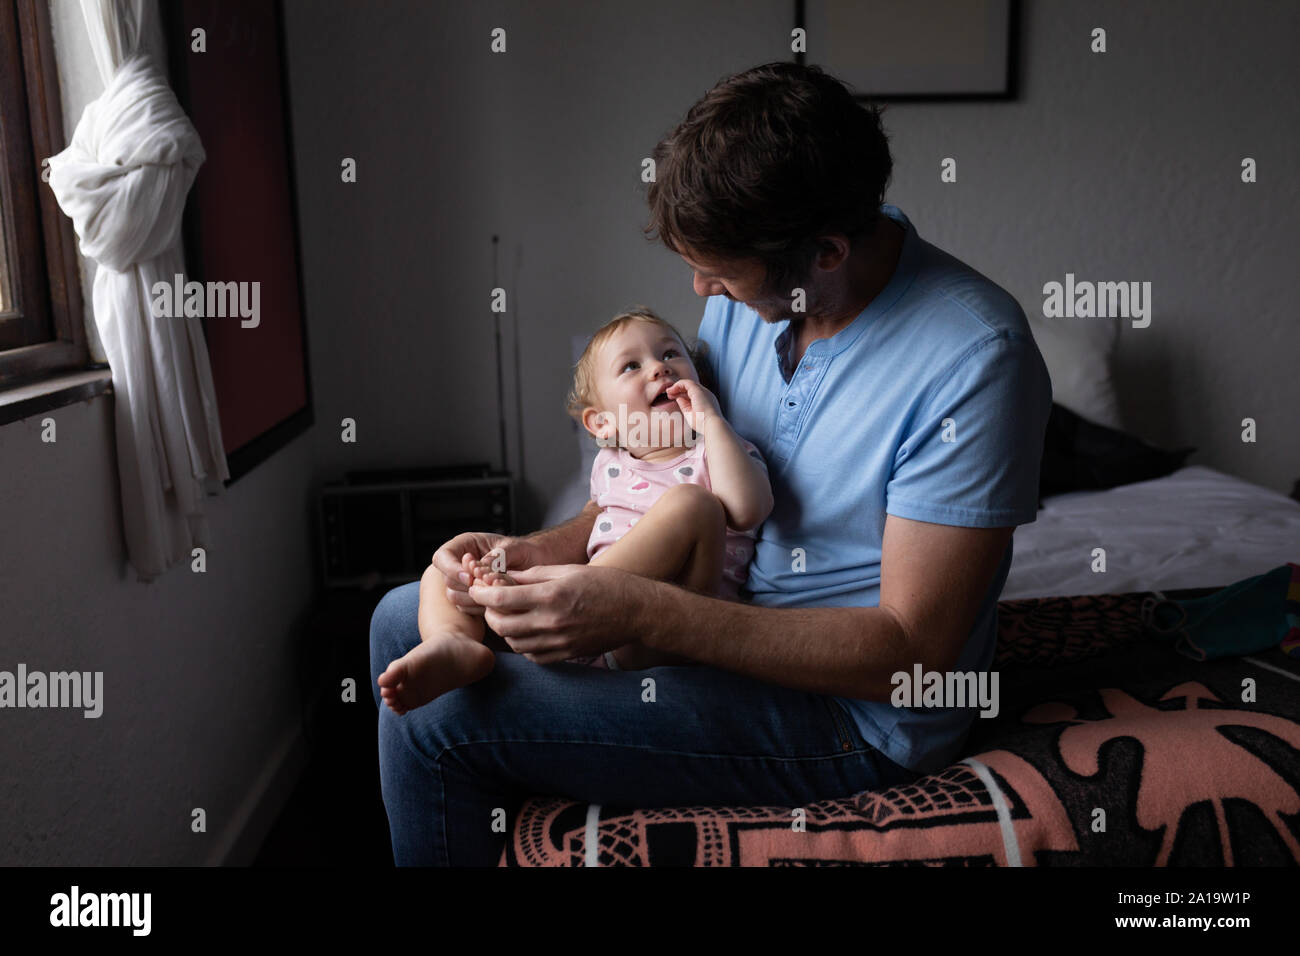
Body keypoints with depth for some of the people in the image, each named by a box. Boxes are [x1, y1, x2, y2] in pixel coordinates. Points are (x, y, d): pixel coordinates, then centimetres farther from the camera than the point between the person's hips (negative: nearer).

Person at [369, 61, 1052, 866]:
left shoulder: (975, 359, -25)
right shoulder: (748, 295, -2)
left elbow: (907, 655, -25)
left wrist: (641, 613, -32)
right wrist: (534, 552, -10)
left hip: (856, 716, -8)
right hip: (736, 628, 8)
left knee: (438, 722, -17)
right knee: (407, 621, 9)